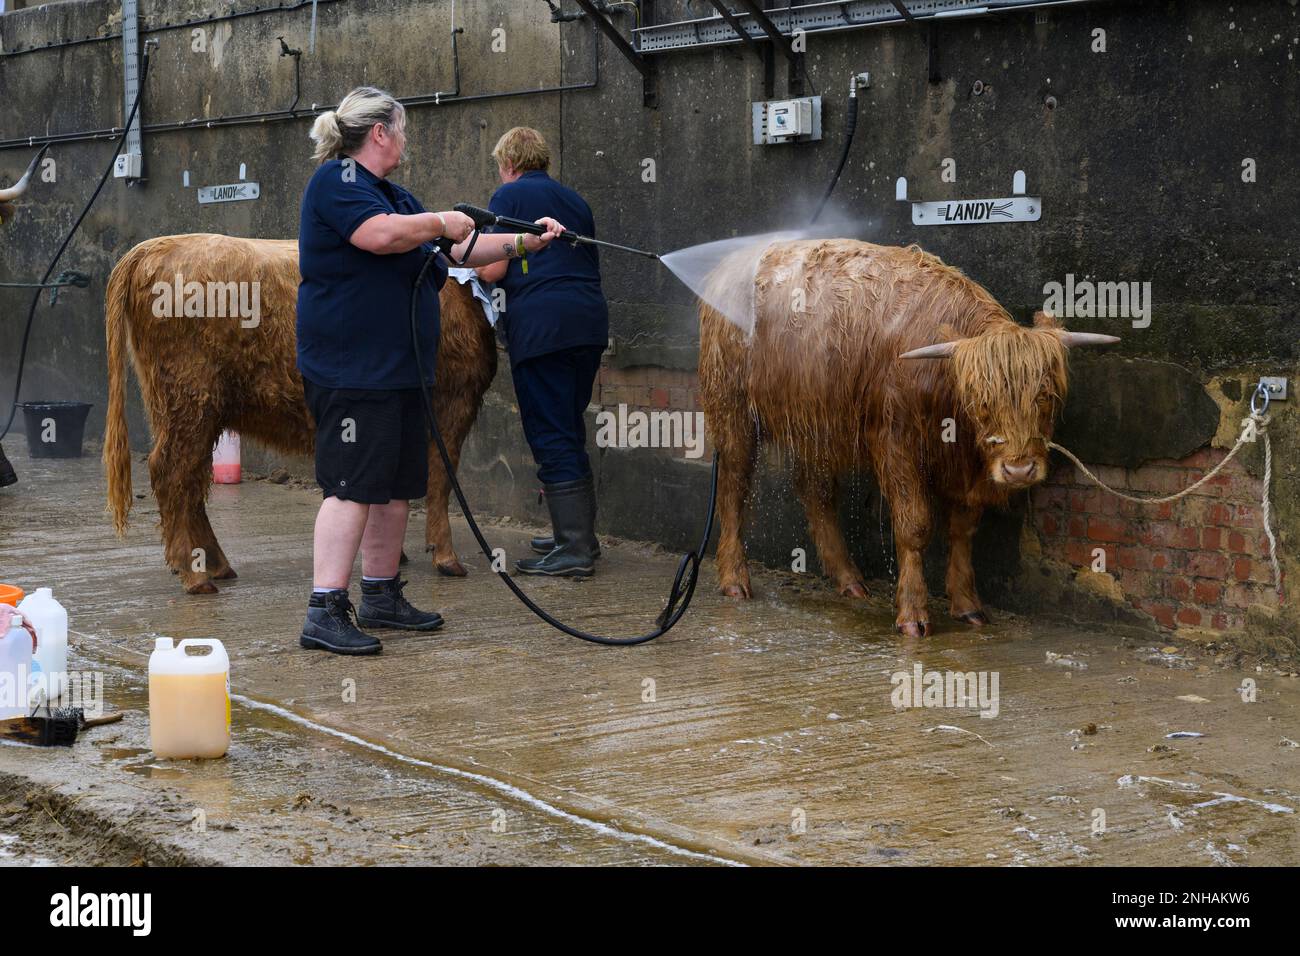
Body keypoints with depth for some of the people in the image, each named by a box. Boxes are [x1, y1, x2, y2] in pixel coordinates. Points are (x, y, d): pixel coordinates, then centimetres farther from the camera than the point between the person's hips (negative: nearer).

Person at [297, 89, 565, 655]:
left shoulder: (392, 194, 22)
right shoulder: (336, 180, -8)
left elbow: (455, 252, 28)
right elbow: (380, 235, -25)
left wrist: (522, 244, 21)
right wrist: (442, 222, -10)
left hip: (397, 369, 10)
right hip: (350, 369, -10)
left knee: (396, 485, 12)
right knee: (353, 486, -14)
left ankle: (381, 597, 22)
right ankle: (324, 612, -14)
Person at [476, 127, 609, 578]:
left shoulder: (509, 196, 2)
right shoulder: (574, 200, 22)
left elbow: (495, 268, -4)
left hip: (541, 324, -7)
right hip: (590, 320, 7)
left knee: (551, 436, -5)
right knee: (570, 431, 18)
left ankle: (574, 549, -7)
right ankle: (581, 534, 24)